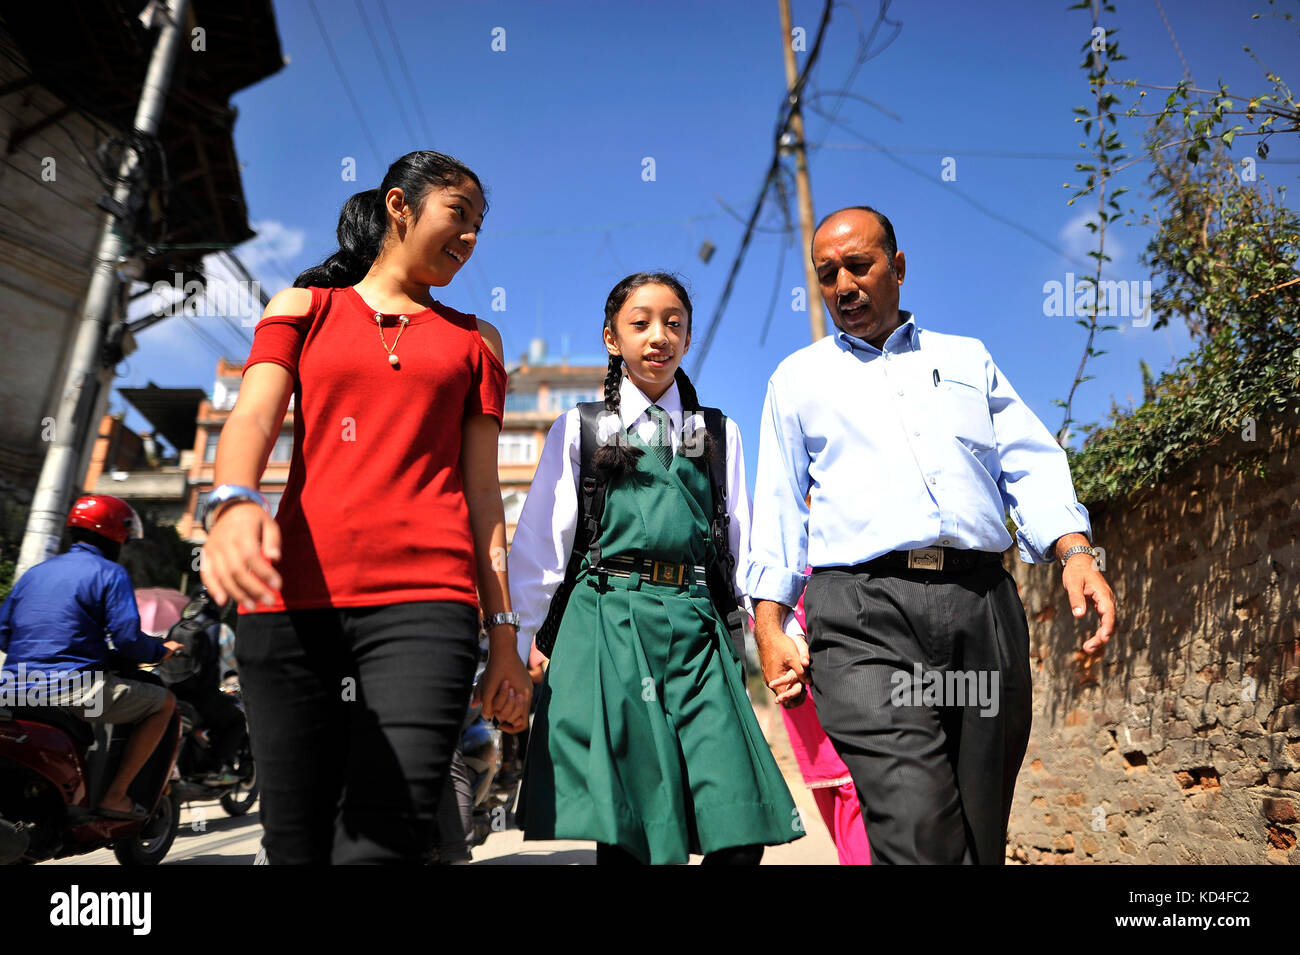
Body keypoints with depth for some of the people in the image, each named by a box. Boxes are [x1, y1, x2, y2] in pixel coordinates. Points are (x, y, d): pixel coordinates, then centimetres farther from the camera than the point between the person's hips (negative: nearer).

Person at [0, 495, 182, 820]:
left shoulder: (34, 573, 17)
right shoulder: (110, 573, -5)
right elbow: (127, 637, -14)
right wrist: (161, 652, 5)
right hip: (75, 689, -8)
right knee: (163, 702, 7)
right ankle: (115, 796, 0)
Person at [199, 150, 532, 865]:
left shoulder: (474, 341, 20)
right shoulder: (303, 308, 18)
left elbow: (482, 488, 13)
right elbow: (253, 416, 0)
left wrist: (503, 632, 5)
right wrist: (232, 502, -24)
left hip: (425, 599, 0)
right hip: (293, 598, 1)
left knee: (383, 844, -14)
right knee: (296, 846, 6)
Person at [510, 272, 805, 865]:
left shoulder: (720, 434, 18)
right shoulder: (581, 429, 12)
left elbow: (744, 548, 16)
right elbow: (538, 550, 9)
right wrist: (518, 649, 1)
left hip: (695, 625, 2)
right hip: (607, 626, -2)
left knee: (740, 834, -7)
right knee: (623, 836, -5)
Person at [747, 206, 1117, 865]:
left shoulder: (969, 359, 23)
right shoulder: (798, 378, 19)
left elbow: (1031, 464, 14)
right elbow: (779, 506, 14)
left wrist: (1074, 551, -6)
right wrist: (769, 625, 3)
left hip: (983, 605, 3)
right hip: (863, 614, -2)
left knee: (982, 839, 9)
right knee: (920, 835, -20)